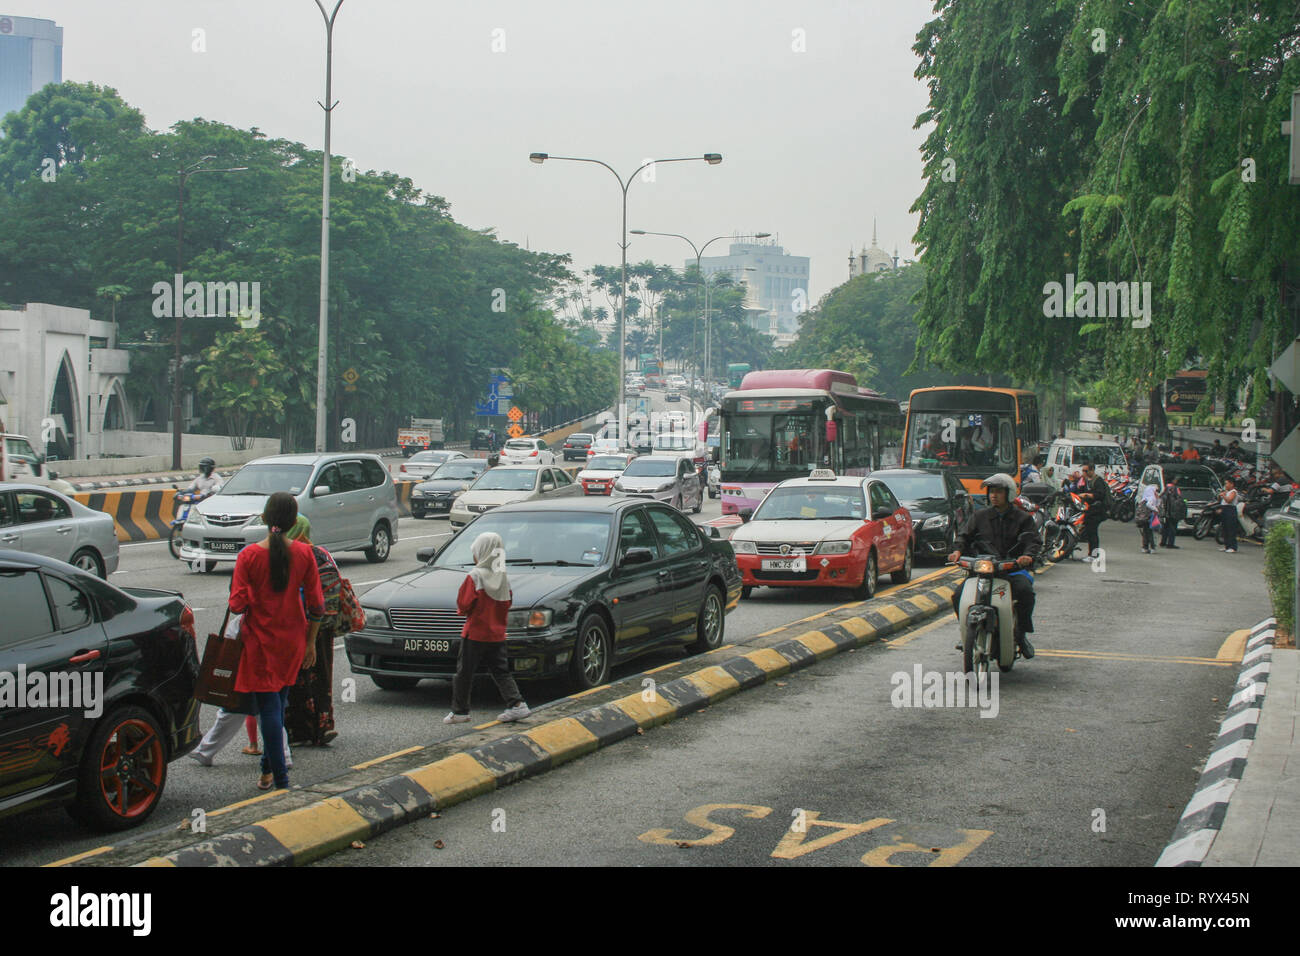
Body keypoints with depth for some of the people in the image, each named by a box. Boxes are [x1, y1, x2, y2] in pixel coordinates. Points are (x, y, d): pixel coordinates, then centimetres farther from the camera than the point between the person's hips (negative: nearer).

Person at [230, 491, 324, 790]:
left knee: (268, 706, -1)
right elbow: (316, 604, -3)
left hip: (261, 639, -3)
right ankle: (270, 766, 30)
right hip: (292, 640, 3)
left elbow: (237, 605, -15)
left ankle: (280, 781, -4)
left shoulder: (249, 555, -13)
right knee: (278, 702, 20)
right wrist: (310, 642, 8)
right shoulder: (304, 553, -6)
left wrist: (252, 600, 9)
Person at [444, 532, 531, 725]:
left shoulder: (474, 576, -14)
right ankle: (517, 703, -4)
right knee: (501, 672, 10)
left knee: (464, 672, 5)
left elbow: (463, 605, -14)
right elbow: (507, 605, 11)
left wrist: (462, 610, 6)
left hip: (475, 634, -6)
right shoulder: (503, 577, 4)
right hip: (497, 634, 6)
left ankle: (459, 711, 11)